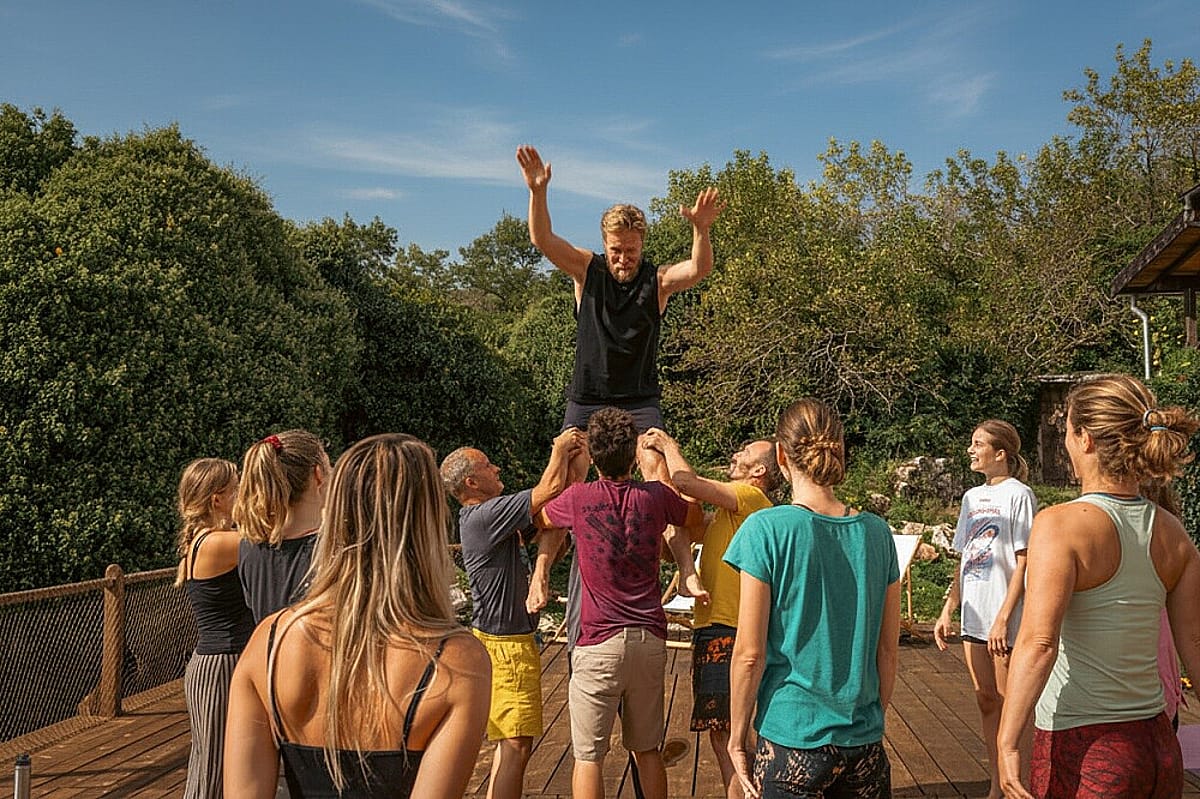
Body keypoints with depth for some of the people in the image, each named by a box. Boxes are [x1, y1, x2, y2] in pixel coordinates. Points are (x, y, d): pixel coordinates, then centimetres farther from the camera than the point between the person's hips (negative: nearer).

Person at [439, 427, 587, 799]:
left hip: (511, 639, 10)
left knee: (511, 740, 19)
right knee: (516, 744, -9)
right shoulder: (485, 515, -20)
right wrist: (560, 449, -3)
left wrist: (565, 458, 3)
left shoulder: (484, 515, 11)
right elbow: (550, 489, -22)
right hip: (504, 643, -10)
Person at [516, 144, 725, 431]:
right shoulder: (587, 269, 2)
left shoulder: (657, 279, 0)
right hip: (586, 401, 1)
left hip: (639, 402, -1)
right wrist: (538, 192, -24)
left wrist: (701, 229, -37)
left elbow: (699, 269, -17)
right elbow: (542, 239, -8)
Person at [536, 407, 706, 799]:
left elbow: (538, 519, 18)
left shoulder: (578, 498, -5)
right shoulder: (655, 496, 1)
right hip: (649, 639, 3)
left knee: (588, 756, 4)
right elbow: (697, 515, 23)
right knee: (647, 750, 16)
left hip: (599, 642, -3)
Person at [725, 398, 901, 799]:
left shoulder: (766, 529, -13)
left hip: (792, 740, -4)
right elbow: (888, 650, 5)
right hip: (864, 742, 4)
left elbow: (750, 653, -12)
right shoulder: (877, 533, -1)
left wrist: (737, 737, 0)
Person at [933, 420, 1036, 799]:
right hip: (974, 615, 7)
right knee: (986, 701, 12)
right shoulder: (972, 497, 13)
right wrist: (947, 612, 12)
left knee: (1011, 702, 0)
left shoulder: (1019, 494, -8)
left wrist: (1003, 618, -17)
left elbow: (1023, 563, -12)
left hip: (1005, 620, -7)